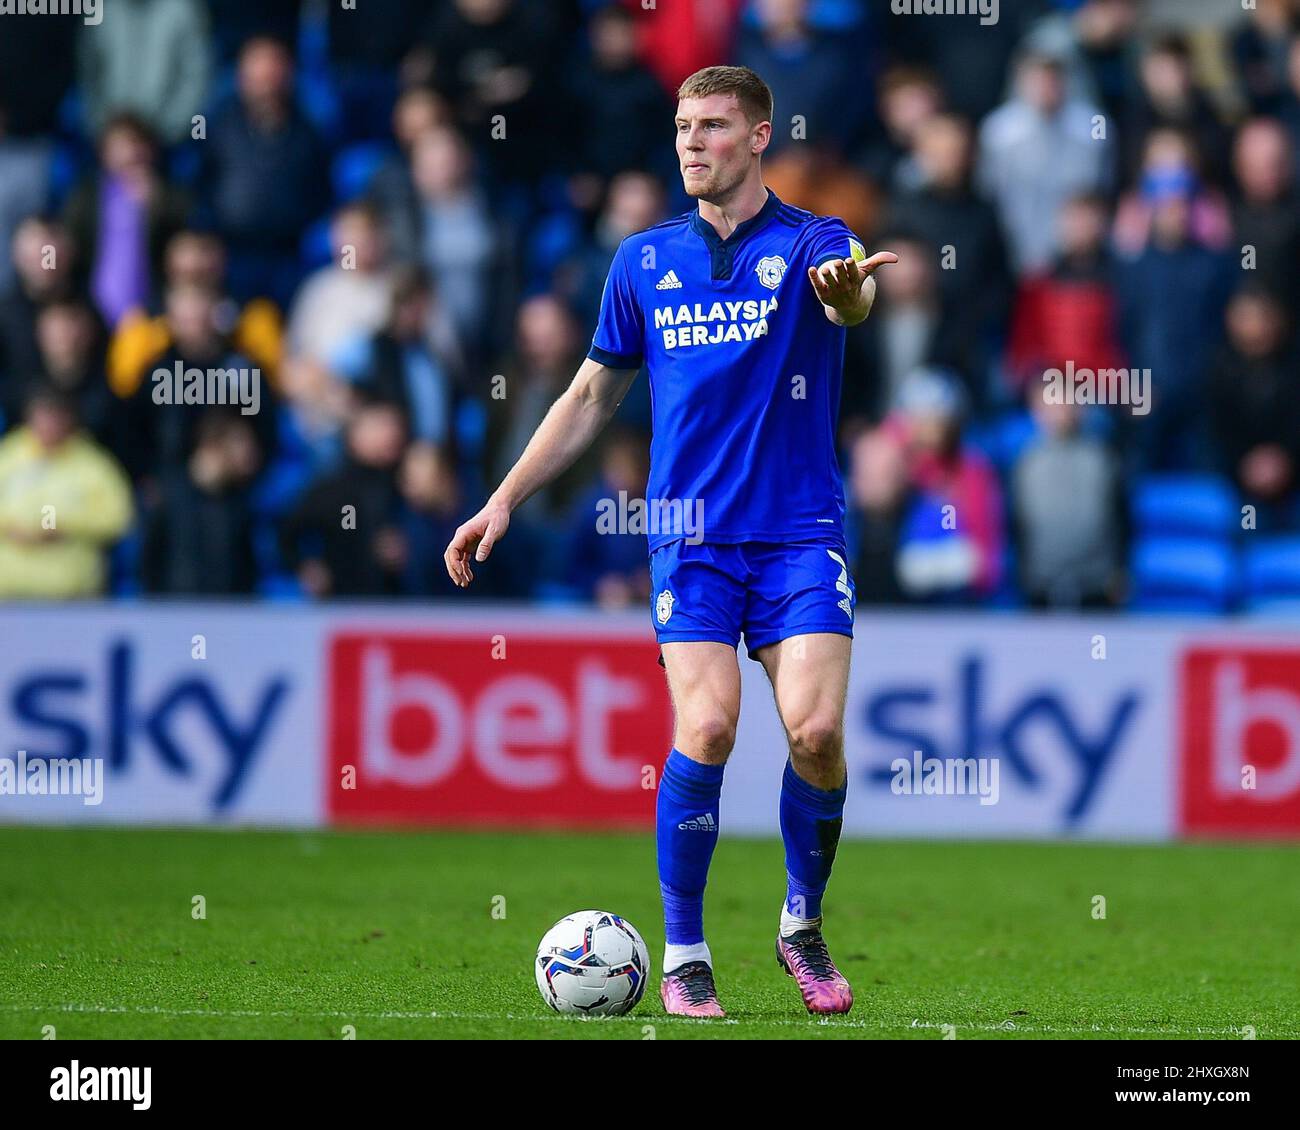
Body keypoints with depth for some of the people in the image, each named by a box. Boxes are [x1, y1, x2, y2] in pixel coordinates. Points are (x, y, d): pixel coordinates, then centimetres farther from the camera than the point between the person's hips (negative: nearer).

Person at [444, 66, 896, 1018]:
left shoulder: (809, 242, 1)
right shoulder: (645, 261, 11)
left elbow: (848, 299, -24)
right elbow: (594, 395, 20)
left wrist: (848, 289, -49)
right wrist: (506, 499, 14)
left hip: (801, 530, -1)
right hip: (691, 533, 2)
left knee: (817, 729, -15)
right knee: (707, 728, -16)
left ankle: (804, 923, 11)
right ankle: (685, 955, -2)